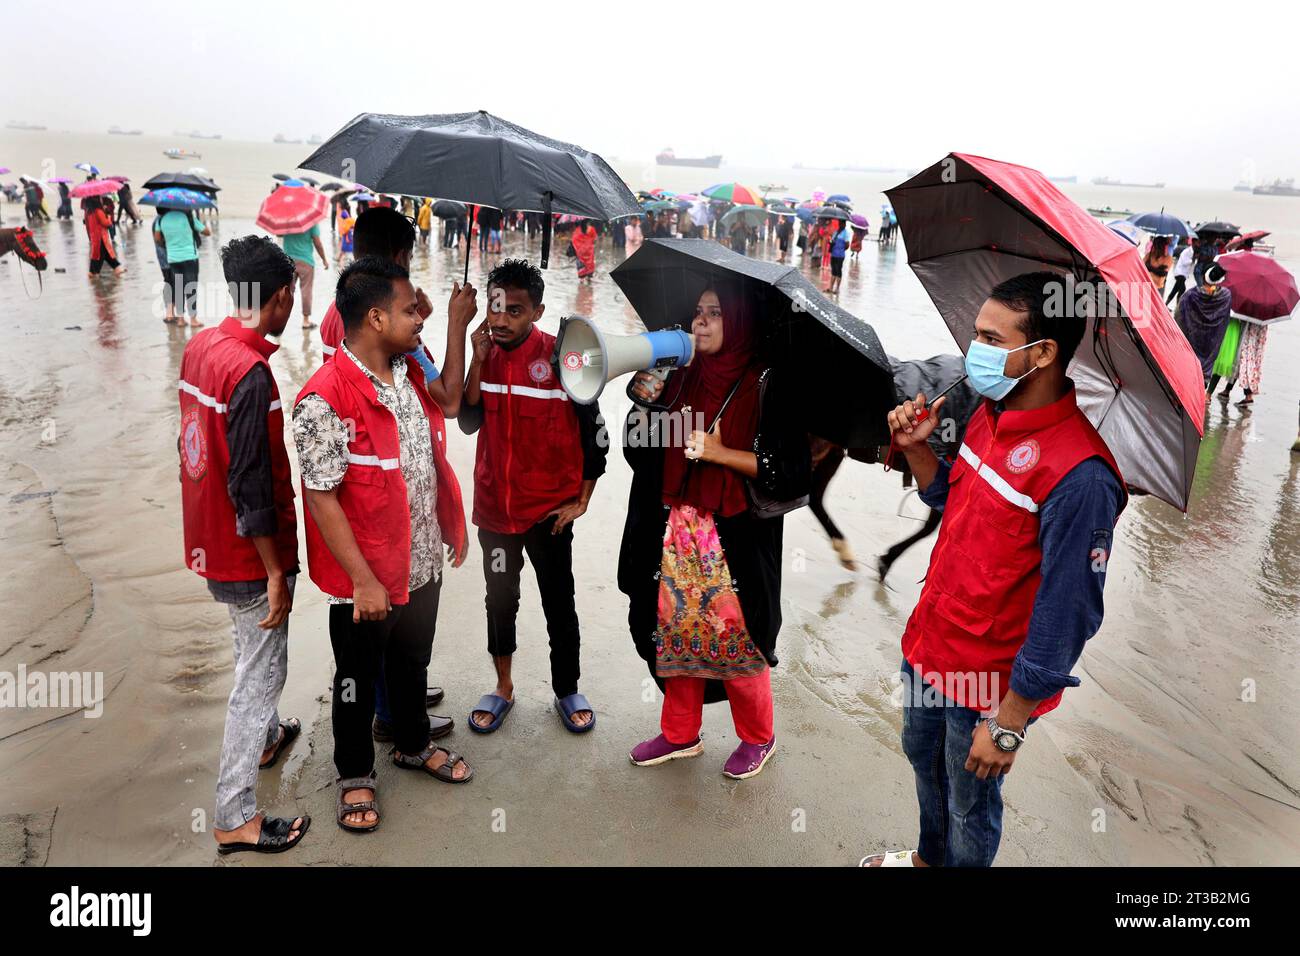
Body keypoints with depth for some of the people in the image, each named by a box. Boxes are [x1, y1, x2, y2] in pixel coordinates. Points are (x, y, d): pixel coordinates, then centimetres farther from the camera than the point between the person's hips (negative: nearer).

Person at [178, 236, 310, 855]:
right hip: (248, 553, -9)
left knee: (252, 653, 28)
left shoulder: (200, 346, 1)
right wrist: (276, 572, -17)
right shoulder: (250, 372, -26)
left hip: (210, 541, 9)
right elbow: (251, 486, -25)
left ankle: (266, 736, 51)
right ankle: (235, 819, 15)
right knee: (260, 673, 4)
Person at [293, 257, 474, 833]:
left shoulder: (411, 372, 1)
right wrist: (363, 580, -20)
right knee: (359, 677, 15)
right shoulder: (324, 400, -24)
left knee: (412, 661, 25)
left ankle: (413, 745, 48)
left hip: (422, 563, 7)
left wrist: (452, 527, 11)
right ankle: (355, 775, 36)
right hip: (366, 577, -7)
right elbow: (322, 498, -21)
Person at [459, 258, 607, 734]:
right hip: (495, 506, 4)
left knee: (559, 604, 10)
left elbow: (594, 432, -6)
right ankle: (503, 687, 35)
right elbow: (468, 422, -6)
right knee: (500, 600, 16)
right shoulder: (485, 353, 0)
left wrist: (581, 500, -5)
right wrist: (479, 361, -15)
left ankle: (567, 691, 30)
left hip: (550, 510, -3)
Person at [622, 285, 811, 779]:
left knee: (735, 636, 4)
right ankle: (680, 733, 33)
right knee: (675, 629, 13)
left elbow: (791, 470, -14)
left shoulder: (765, 388, -10)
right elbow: (640, 451, 9)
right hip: (676, 532, 6)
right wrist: (644, 400, -7)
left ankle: (758, 737, 29)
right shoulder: (682, 377, 6)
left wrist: (719, 453, -19)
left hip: (736, 539, -5)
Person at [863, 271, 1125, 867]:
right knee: (923, 761, 30)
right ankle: (928, 858, 57)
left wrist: (1008, 723, -19)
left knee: (969, 806, 17)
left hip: (990, 679, -8)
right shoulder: (989, 413, -3)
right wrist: (917, 449, -5)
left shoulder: (1079, 476, -30)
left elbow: (1066, 615, -26)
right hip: (928, 641, 8)